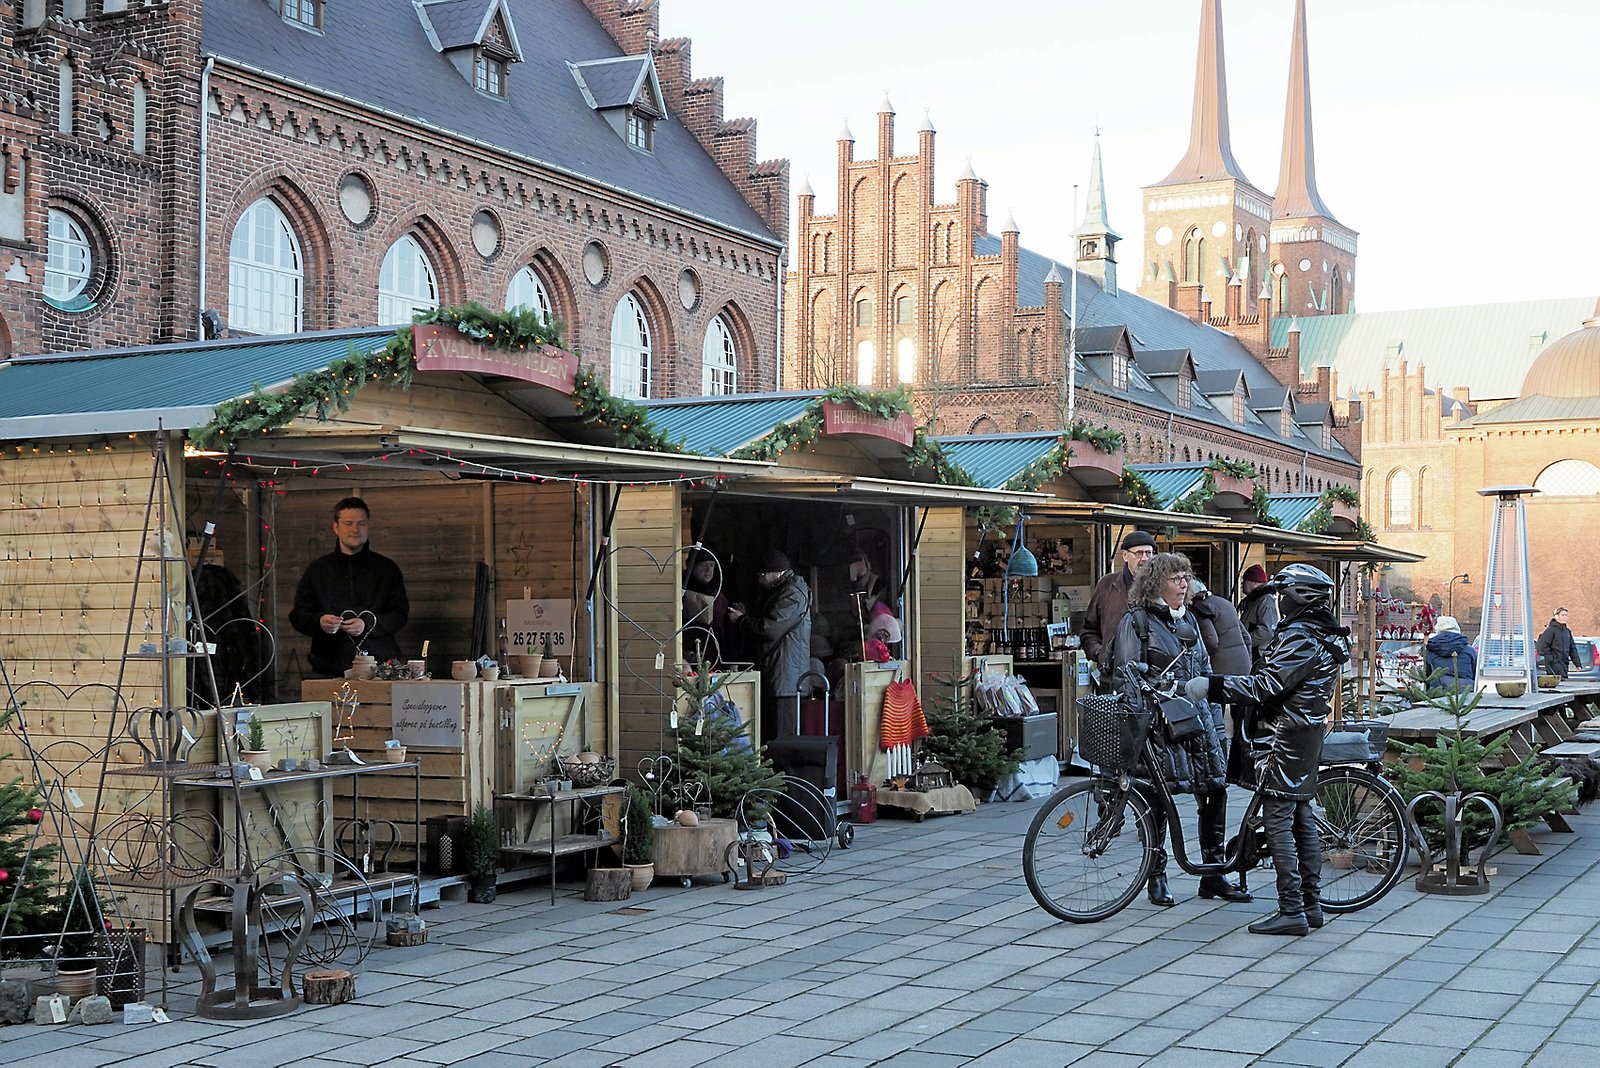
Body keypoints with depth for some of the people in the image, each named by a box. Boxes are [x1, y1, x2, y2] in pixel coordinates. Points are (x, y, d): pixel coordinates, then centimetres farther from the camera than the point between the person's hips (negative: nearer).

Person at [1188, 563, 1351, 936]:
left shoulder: (1301, 638, -18)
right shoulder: (1322, 634, 14)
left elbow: (1266, 685, -25)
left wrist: (1211, 685, -23)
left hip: (1285, 738, -11)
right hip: (1307, 734, 11)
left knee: (1278, 821, -8)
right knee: (1301, 818, 14)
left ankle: (1291, 911, -9)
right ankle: (1310, 905, 19)